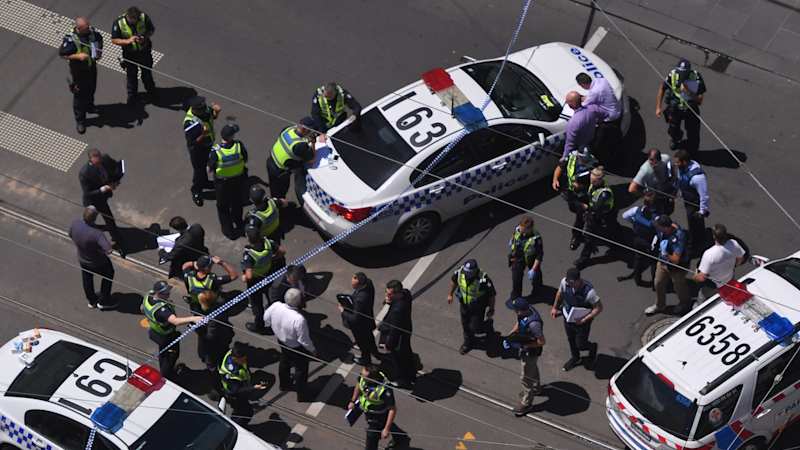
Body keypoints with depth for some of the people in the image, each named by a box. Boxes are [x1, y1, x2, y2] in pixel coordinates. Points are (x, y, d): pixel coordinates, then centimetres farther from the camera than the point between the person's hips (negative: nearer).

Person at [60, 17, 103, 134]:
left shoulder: (92, 32, -14)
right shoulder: (70, 39, -30)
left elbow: (99, 39, 7)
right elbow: (62, 54, -21)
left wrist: (99, 51, -10)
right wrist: (77, 56, -32)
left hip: (92, 67, 6)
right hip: (78, 70, -6)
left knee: (91, 89, 29)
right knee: (79, 94, 4)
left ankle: (89, 106, 59)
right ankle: (80, 121, 19)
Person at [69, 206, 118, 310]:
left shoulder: (75, 223, -26)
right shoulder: (97, 234, -43)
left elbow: (71, 235, -4)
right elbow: (109, 250, -50)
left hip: (82, 259, 5)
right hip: (98, 262, -5)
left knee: (87, 279, 30)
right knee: (108, 275, 27)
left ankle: (92, 301, 54)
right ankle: (103, 301, 41)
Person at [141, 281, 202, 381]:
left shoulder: (148, 296, -19)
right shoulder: (161, 309, -46)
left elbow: (143, 309, 3)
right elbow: (175, 321, -59)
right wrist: (193, 319, -68)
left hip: (153, 331, 8)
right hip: (166, 336, -8)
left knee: (163, 352, 33)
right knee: (172, 355, 20)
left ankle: (163, 372, 59)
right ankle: (165, 379, 41)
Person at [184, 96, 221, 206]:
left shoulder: (204, 110, -18)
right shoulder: (190, 123, -39)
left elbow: (213, 116, 4)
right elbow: (192, 143, -33)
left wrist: (216, 111, -18)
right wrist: (203, 135, -48)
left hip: (208, 145, 7)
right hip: (197, 149, -7)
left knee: (205, 165, 31)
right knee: (198, 169, 14)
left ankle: (204, 182, 57)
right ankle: (196, 192, 37)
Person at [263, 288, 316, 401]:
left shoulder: (276, 306, -26)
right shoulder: (299, 320, -42)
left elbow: (266, 317, -3)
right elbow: (304, 340, -28)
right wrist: (313, 350, -7)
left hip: (281, 341, 6)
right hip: (297, 348, -6)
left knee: (284, 362, 33)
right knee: (301, 370, 20)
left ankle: (284, 384, 58)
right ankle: (302, 395, 41)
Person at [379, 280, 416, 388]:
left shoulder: (398, 309, -43)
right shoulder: (405, 293, -18)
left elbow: (394, 330, -30)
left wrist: (388, 344, -15)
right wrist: (388, 301, -21)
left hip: (398, 338, -8)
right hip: (406, 331, 8)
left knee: (398, 360, 19)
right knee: (407, 355, 31)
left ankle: (403, 381, 44)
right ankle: (411, 376, 55)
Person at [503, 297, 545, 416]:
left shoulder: (533, 323, -43)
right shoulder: (527, 308, -19)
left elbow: (541, 342, -31)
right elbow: (518, 323, 2)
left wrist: (523, 346, -26)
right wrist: (508, 337, -8)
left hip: (531, 351, -8)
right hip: (524, 349, 8)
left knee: (526, 378, 12)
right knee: (532, 369, 33)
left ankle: (526, 403, 32)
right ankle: (536, 388, 59)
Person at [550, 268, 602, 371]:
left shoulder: (589, 291, -38)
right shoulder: (564, 282, -24)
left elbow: (599, 308, -23)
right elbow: (560, 293, 0)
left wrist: (584, 319, -26)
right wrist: (554, 307, 8)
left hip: (582, 321, -4)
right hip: (568, 318, 4)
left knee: (580, 345, 12)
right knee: (571, 340, 27)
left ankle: (592, 347, 48)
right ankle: (575, 358, 56)